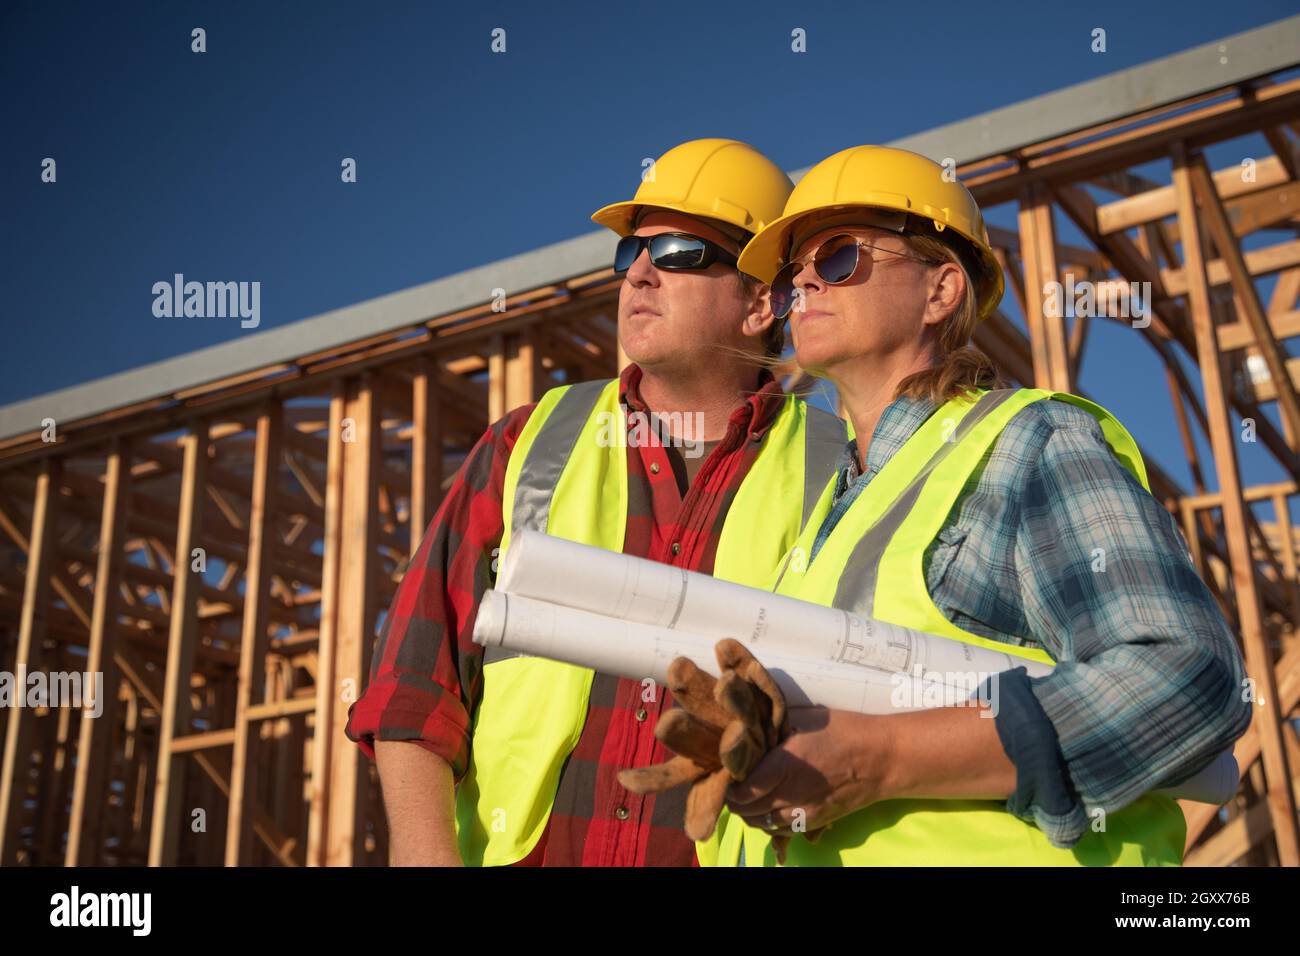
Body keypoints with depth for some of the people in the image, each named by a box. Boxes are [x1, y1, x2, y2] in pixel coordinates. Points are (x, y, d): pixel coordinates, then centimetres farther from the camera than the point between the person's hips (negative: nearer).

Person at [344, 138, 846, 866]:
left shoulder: (833, 479, 5)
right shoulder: (529, 446, 11)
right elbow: (415, 682, 7)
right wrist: (426, 849, -5)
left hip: (737, 850, -1)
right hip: (517, 846, 2)